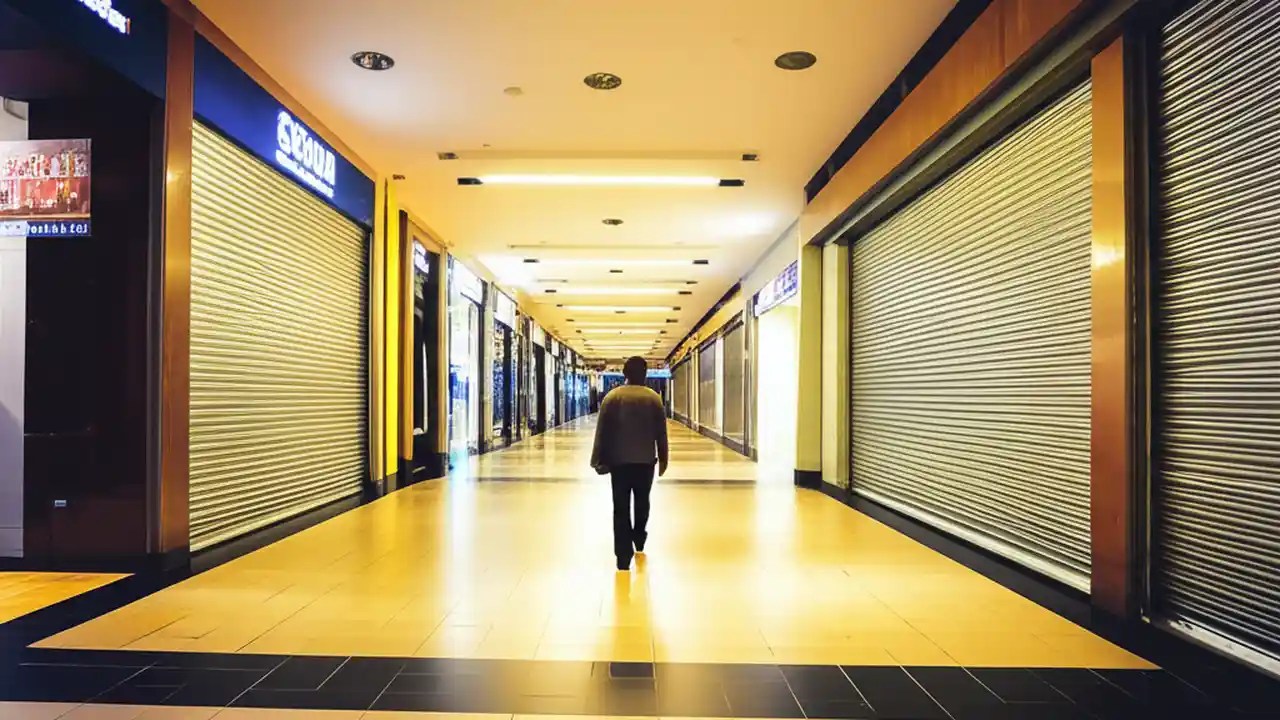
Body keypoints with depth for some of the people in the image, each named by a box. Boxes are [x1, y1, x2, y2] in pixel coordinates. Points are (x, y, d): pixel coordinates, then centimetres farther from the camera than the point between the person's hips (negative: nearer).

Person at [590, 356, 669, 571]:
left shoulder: (611, 397, -2)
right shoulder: (654, 398, -2)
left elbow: (602, 431, -2)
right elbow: (661, 433, 1)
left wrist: (599, 461, 4)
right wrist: (663, 459, 11)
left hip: (619, 460, -1)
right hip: (645, 460, 1)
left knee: (621, 508, 2)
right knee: (642, 502, 21)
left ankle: (624, 557, 0)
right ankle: (639, 539, 39)